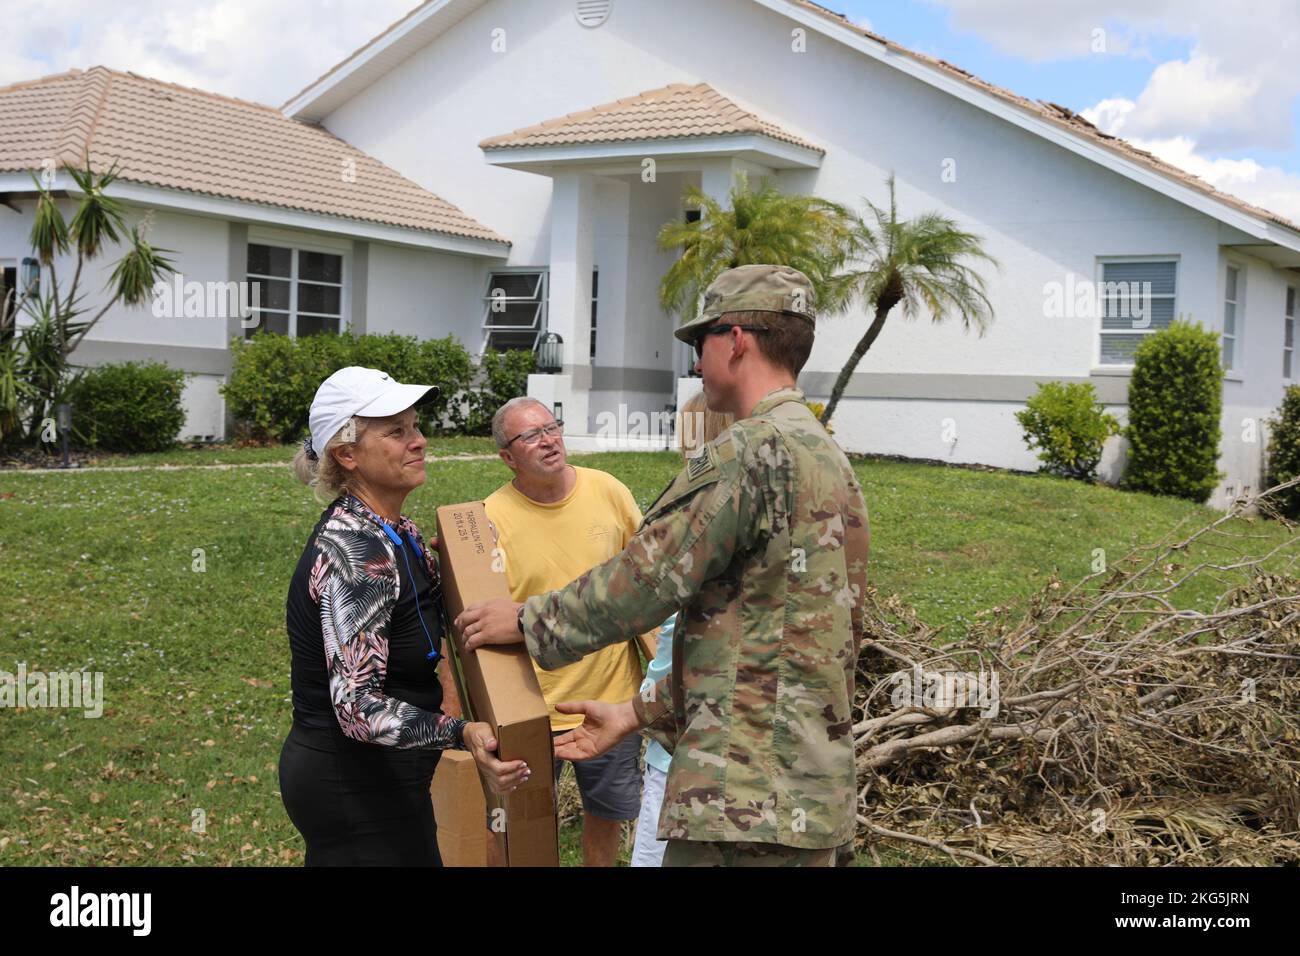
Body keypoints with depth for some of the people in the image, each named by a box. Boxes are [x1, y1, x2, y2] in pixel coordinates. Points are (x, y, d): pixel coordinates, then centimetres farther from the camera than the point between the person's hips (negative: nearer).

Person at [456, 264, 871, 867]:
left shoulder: (751, 450, -14)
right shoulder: (829, 458, 17)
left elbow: (647, 578, -12)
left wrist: (529, 621, 4)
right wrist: (637, 715, 20)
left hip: (746, 795, -9)